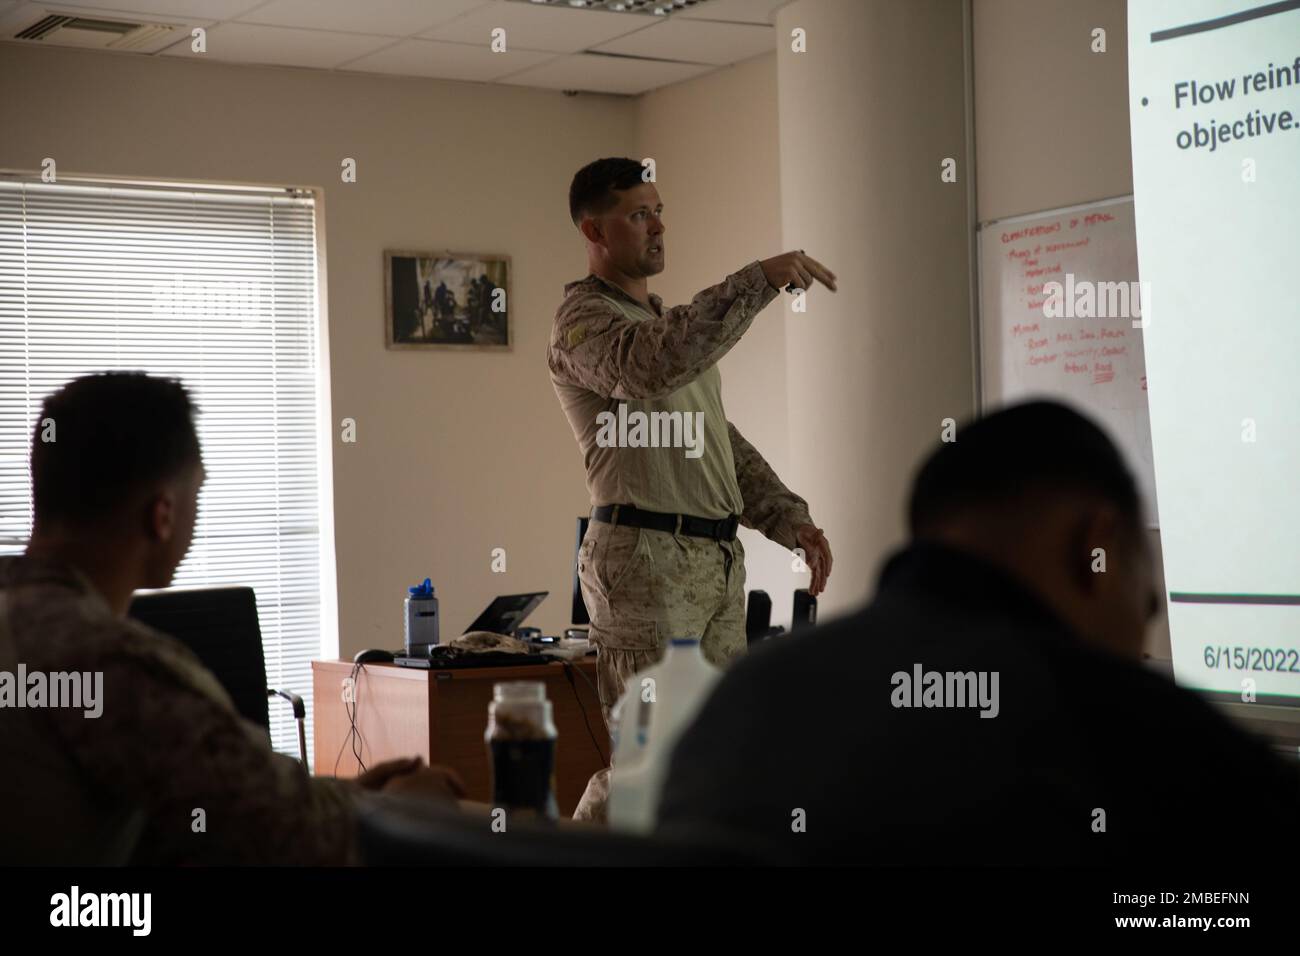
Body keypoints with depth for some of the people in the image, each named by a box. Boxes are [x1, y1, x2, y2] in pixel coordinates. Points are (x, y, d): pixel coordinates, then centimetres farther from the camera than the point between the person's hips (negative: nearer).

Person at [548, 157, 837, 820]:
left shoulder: (666, 322, 23)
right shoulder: (583, 317, -6)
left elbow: (720, 439, 23)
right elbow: (650, 364, -30)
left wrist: (789, 518, 10)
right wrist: (759, 281, -29)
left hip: (716, 561, 9)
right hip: (645, 560, -9)